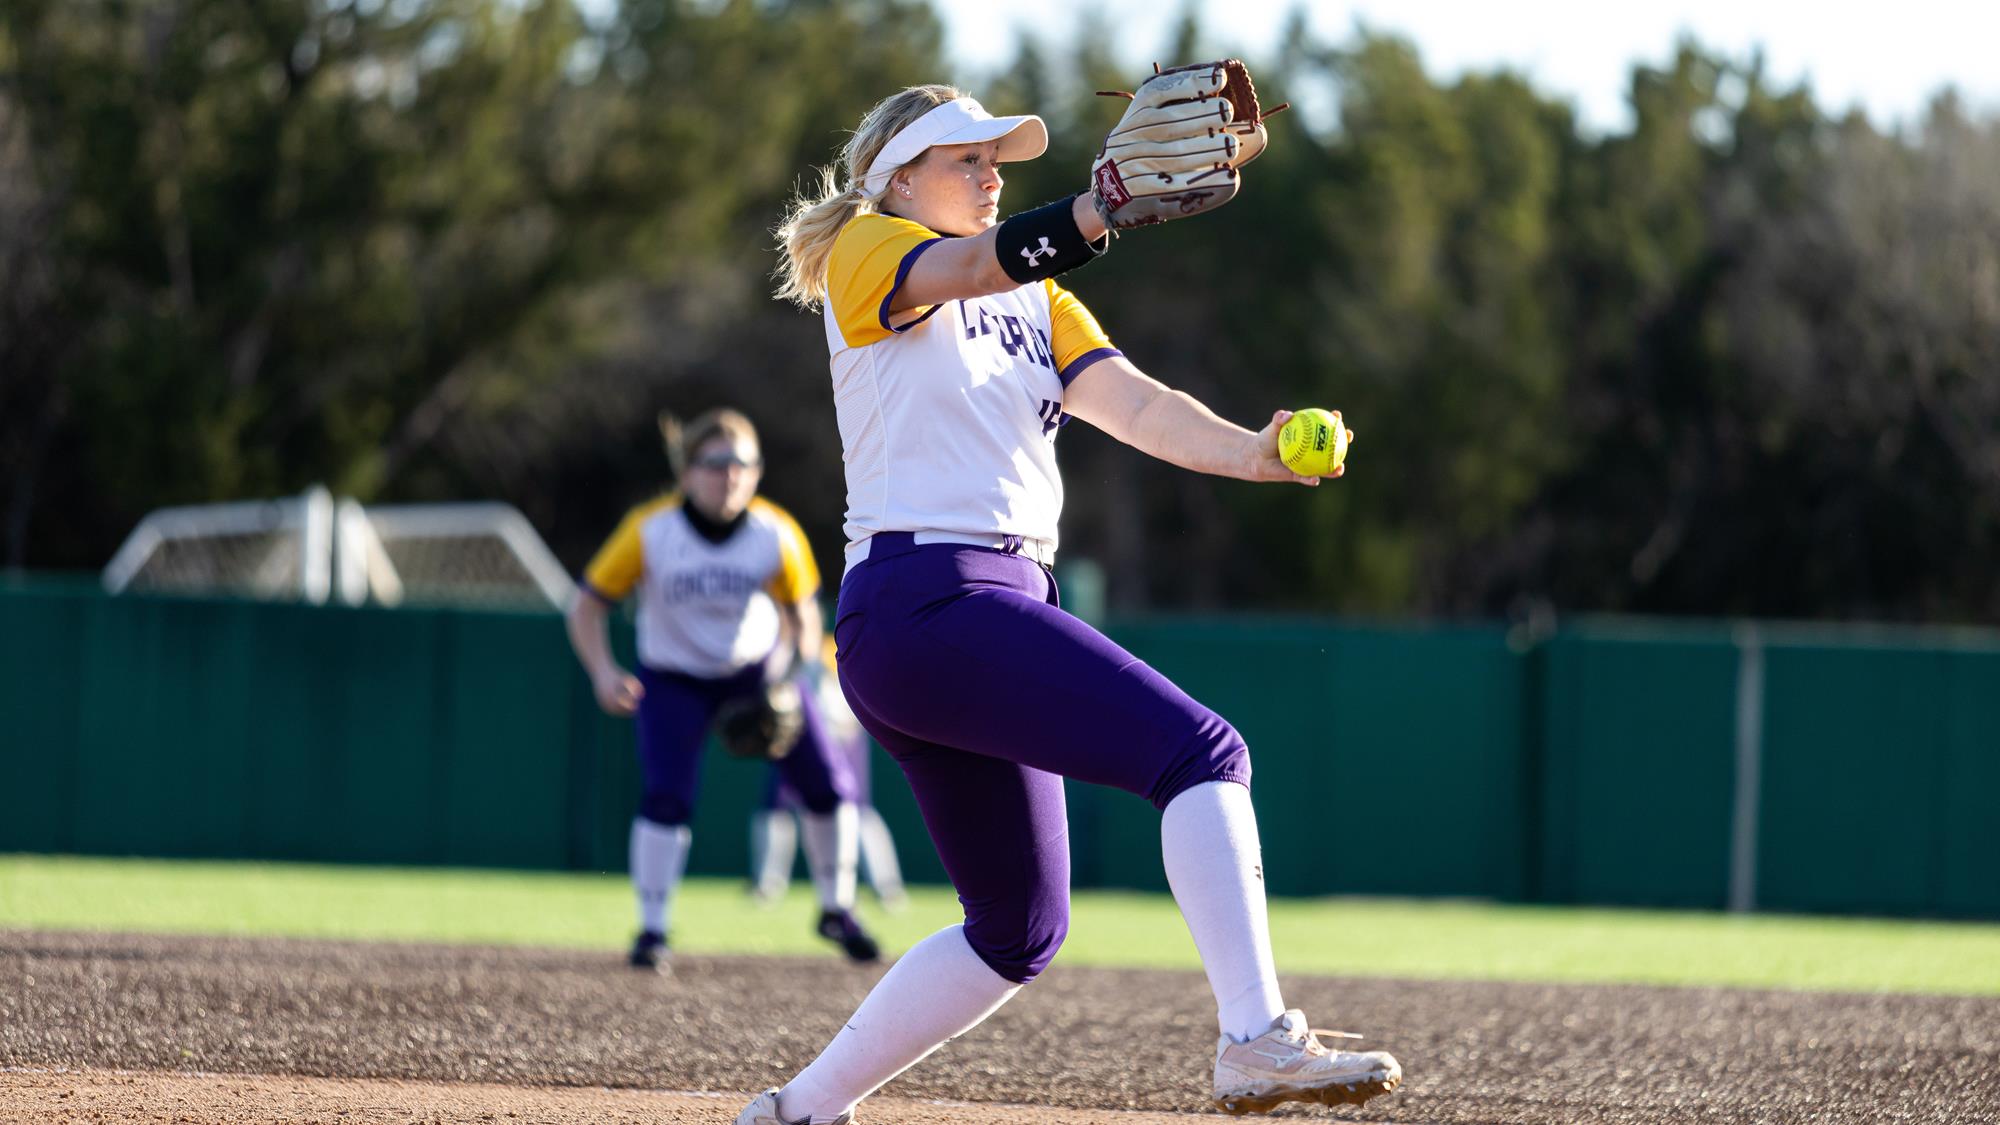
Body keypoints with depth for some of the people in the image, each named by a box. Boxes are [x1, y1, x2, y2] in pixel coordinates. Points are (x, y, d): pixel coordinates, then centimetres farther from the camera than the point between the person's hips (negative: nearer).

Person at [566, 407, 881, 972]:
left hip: (757, 667, 2)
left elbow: (801, 614, -4)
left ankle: (836, 909, 17)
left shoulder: (777, 535, -18)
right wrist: (603, 672, -32)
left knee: (828, 782, -4)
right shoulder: (650, 531, -23)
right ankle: (651, 931, -8)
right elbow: (587, 607, -16)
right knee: (666, 795, -20)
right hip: (673, 678, -2)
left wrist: (790, 680, -20)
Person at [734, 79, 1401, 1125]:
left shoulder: (1035, 299, 23)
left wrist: (1248, 451, -14)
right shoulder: (864, 249, 1)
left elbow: (1130, 401, 6)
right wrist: (1116, 200, -40)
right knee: (1200, 752, -20)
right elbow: (971, 267, -22)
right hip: (927, 598, -9)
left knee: (1017, 929, 13)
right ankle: (1258, 1041, -31)